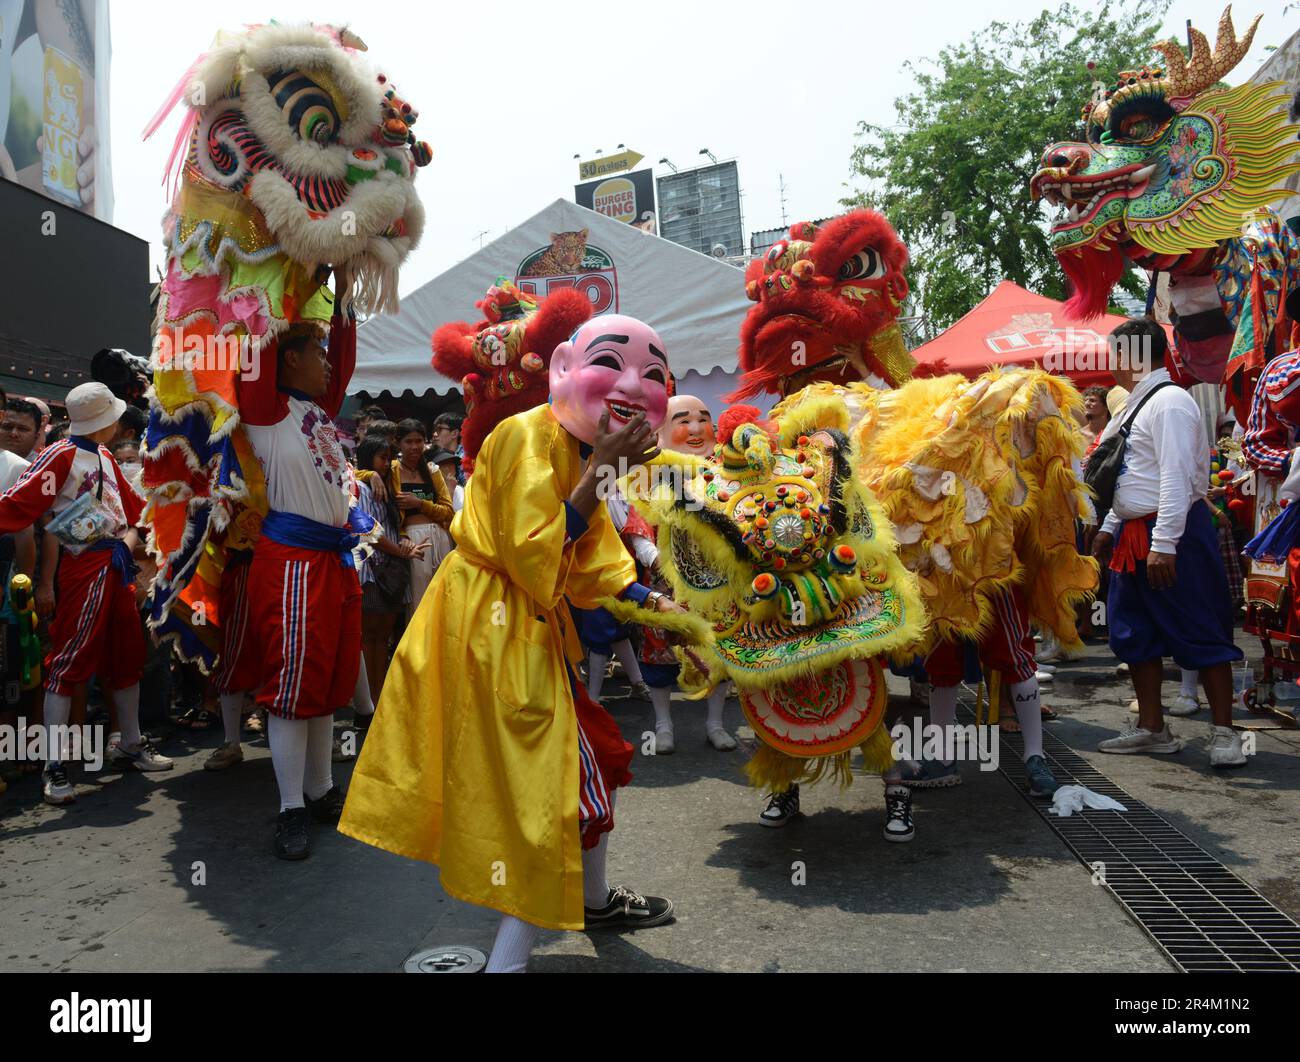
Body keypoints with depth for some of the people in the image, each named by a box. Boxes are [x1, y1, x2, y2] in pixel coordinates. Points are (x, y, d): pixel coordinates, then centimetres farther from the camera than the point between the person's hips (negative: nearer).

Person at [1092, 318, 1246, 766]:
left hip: (1171, 533, -10)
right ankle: (1152, 729, 23)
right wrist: (1109, 527, 20)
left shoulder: (1169, 401, -13)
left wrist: (1163, 544, -24)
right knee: (1134, 633, 13)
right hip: (1133, 534, 10)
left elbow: (1176, 476, -21)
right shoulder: (1136, 405, 15)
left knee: (1200, 631, 0)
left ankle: (1224, 733, 11)